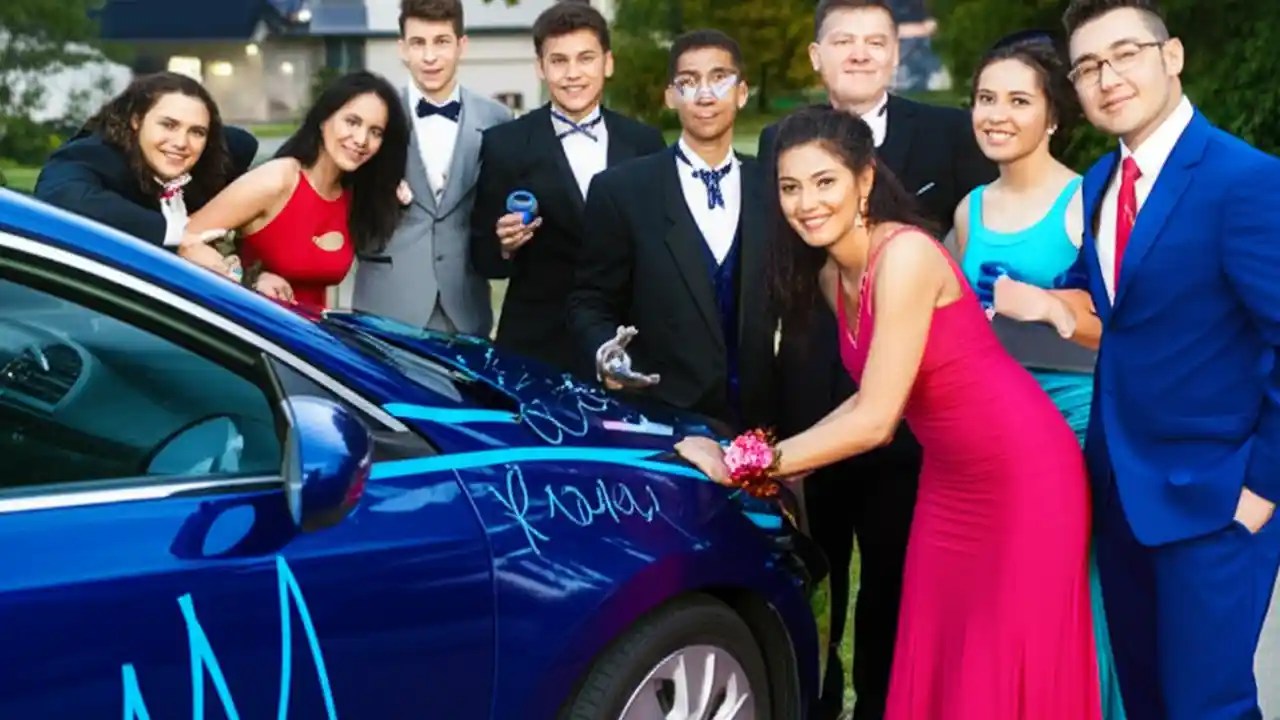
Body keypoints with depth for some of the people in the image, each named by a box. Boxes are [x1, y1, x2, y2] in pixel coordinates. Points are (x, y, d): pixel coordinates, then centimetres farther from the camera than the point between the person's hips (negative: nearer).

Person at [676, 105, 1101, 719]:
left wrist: (746, 463, -20)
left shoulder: (905, 255, -23)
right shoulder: (831, 276, 2)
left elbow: (876, 420, -26)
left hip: (1023, 477, -8)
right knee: (937, 668, 12)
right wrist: (787, 464, 0)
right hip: (950, 484, 8)